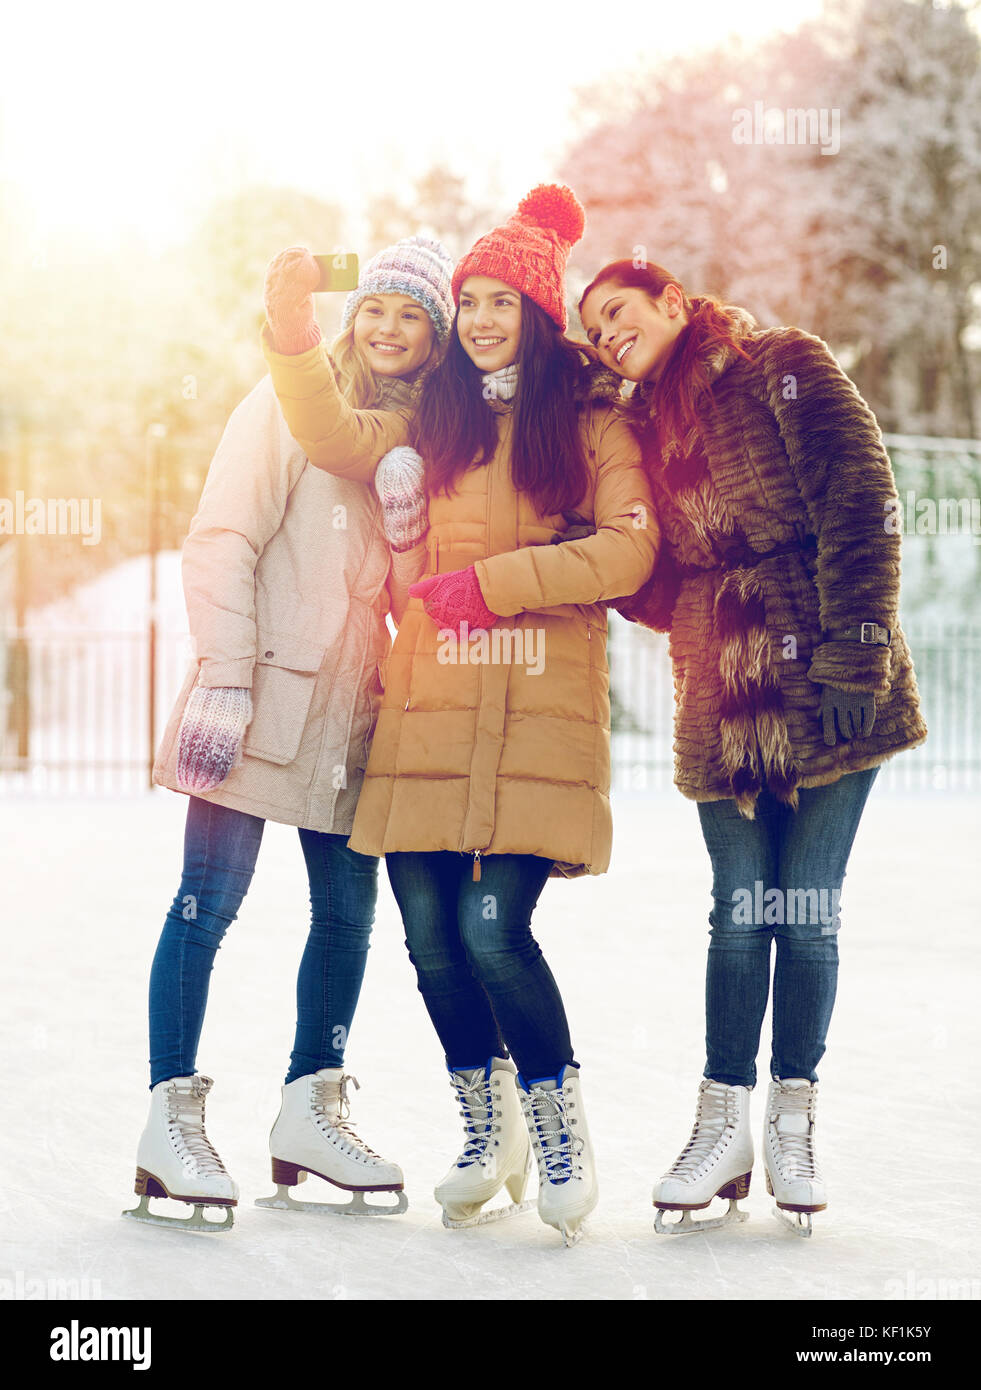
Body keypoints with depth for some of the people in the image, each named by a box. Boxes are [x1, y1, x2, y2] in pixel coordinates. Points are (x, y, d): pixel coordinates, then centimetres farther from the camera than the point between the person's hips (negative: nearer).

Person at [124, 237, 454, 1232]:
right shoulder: (292, 403, -2)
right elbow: (223, 542, -9)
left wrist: (408, 510, -2)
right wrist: (224, 682, -15)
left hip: (351, 704, 6)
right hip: (263, 693, -6)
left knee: (348, 913, 8)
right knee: (208, 901, -7)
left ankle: (310, 1110, 20)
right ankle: (171, 1120, -3)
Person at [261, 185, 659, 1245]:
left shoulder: (591, 417, 5)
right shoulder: (435, 416, 19)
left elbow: (626, 551, -6)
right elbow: (334, 440, 8)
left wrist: (491, 581, -9)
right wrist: (294, 336, -5)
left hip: (539, 707, -5)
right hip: (430, 701, 5)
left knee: (494, 930, -15)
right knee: (431, 936, 2)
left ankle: (564, 1139, 5)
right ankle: (487, 1133, 22)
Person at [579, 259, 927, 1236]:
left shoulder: (783, 368, 0)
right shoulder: (646, 432, 18)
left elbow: (858, 505, -9)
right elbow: (654, 585, 15)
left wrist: (855, 651, -17)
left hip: (824, 689, -4)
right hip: (723, 705, 4)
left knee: (807, 913, 1)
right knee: (741, 913, 3)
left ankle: (792, 1127, 13)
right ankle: (724, 1129, 10)